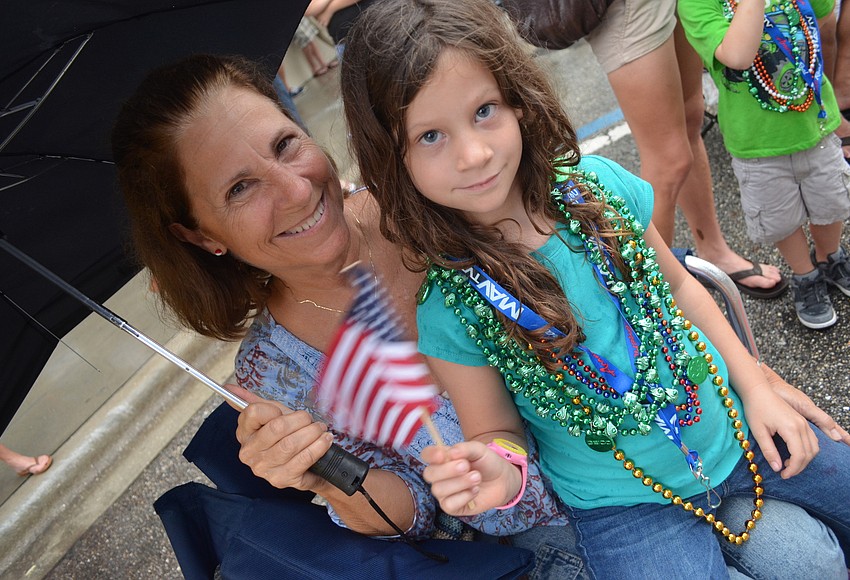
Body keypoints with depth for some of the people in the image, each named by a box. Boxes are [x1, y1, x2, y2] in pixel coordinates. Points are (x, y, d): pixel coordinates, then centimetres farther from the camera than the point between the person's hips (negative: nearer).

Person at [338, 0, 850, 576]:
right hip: (629, 507, -3)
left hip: (733, 426, 4)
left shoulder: (599, 184, -12)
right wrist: (500, 471, -31)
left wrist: (757, 388, 1)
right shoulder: (448, 308, -21)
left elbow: (680, 285, 4)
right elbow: (498, 430, -8)